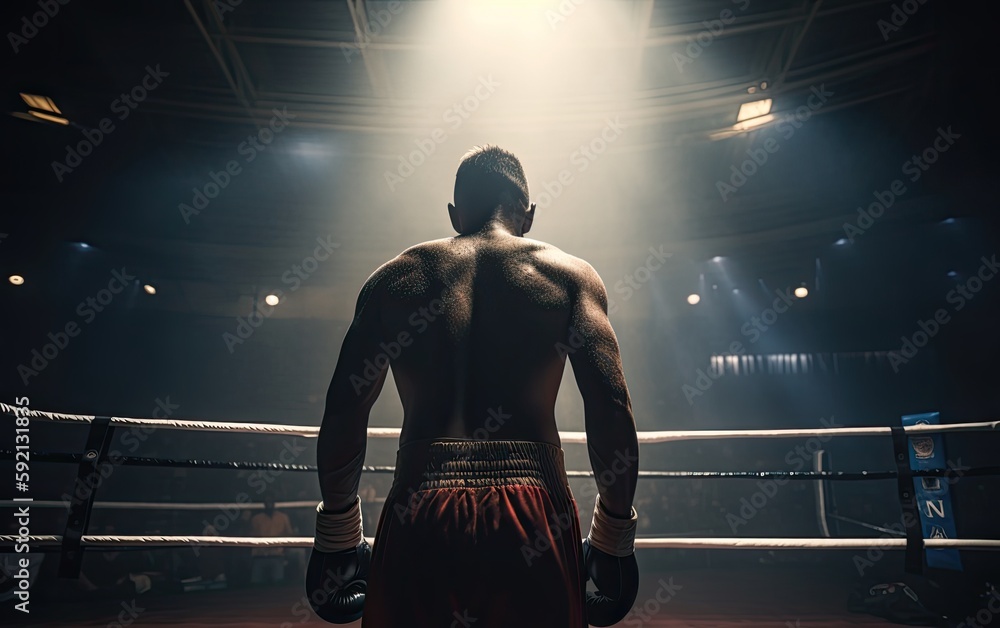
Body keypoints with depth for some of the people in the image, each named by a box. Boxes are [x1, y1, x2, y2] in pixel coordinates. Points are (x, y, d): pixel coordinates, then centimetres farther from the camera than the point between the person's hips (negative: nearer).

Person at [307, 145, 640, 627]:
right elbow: (611, 407, -4)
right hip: (533, 516, 0)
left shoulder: (395, 276, 11)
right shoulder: (570, 274, 7)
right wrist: (615, 536, 6)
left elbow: (344, 410, 6)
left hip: (418, 520, 1)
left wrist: (337, 533, 15)